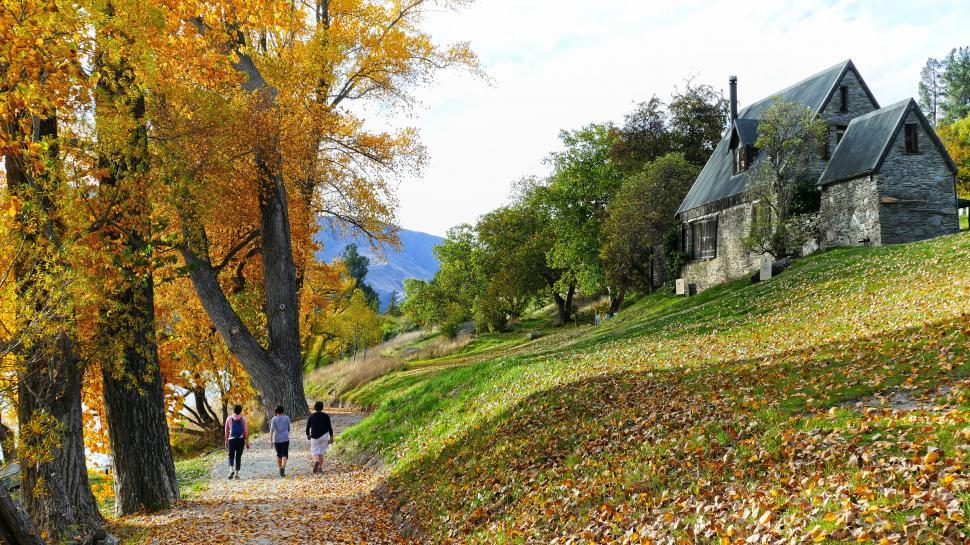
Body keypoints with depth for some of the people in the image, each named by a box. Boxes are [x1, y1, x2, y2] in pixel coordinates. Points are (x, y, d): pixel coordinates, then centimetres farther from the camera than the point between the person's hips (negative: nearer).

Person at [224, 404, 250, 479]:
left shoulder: (229, 418, 4)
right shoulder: (243, 418, 0)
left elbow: (226, 431, 6)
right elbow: (246, 431, -2)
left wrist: (226, 441, 14)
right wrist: (247, 442, 2)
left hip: (231, 439, 0)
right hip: (241, 439, 0)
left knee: (231, 456, 9)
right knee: (238, 456, 7)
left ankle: (231, 470, -13)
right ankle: (237, 473, 5)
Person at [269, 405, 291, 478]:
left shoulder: (274, 419, -2)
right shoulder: (286, 418, 0)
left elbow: (272, 429, -11)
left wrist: (270, 439, -13)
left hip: (276, 439, 1)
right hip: (285, 439, -1)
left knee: (278, 454, 18)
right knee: (284, 455, -4)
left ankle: (280, 469, 25)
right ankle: (283, 467, -29)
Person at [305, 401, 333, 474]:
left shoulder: (311, 416, -2)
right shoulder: (326, 416, -4)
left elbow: (307, 427, 4)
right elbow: (329, 427, -4)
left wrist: (308, 435, 23)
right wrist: (331, 437, 3)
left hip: (314, 437, -1)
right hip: (324, 436, 1)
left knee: (314, 452, 6)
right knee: (321, 453, 11)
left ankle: (316, 462, -24)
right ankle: (320, 468, 9)